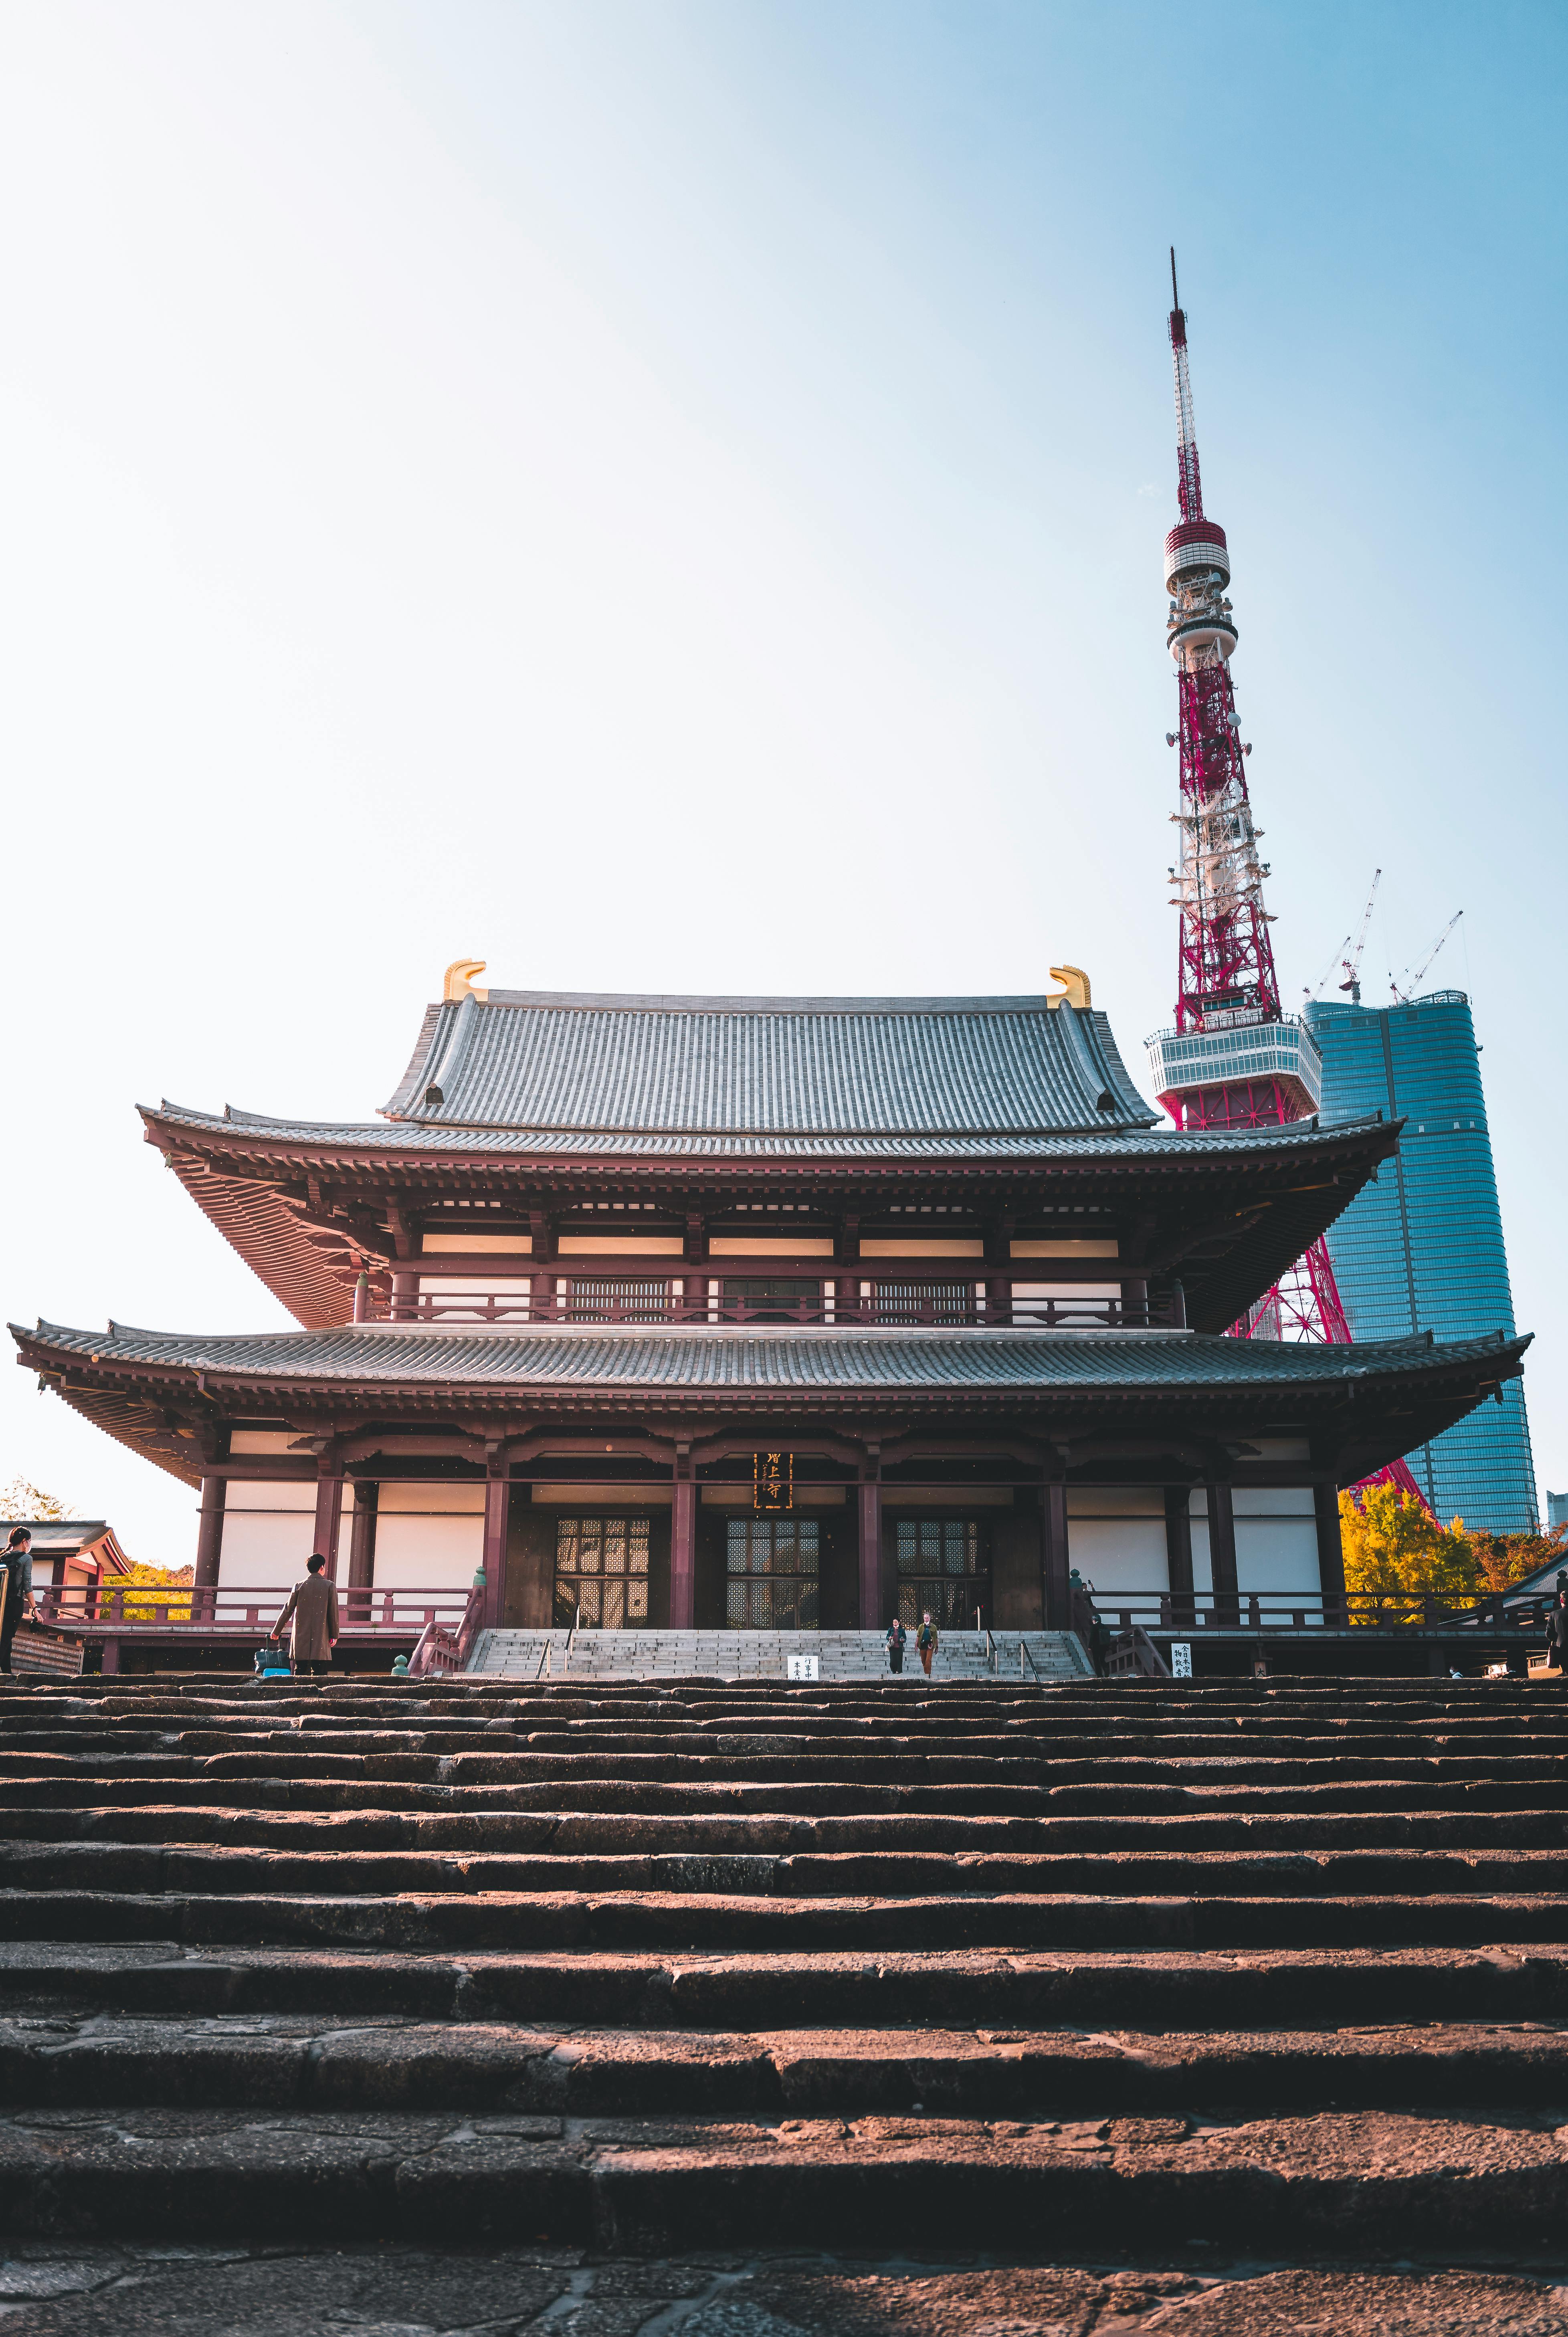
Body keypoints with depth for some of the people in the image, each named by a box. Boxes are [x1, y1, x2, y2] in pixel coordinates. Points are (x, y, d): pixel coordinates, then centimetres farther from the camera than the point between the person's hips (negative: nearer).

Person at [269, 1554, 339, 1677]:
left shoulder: (299, 1586, 4)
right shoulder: (330, 1586, -1)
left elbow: (288, 1610, 7)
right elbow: (334, 1613, -1)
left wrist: (276, 1631, 18)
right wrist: (334, 1635, 8)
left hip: (301, 1639, 2)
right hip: (321, 1638, -2)